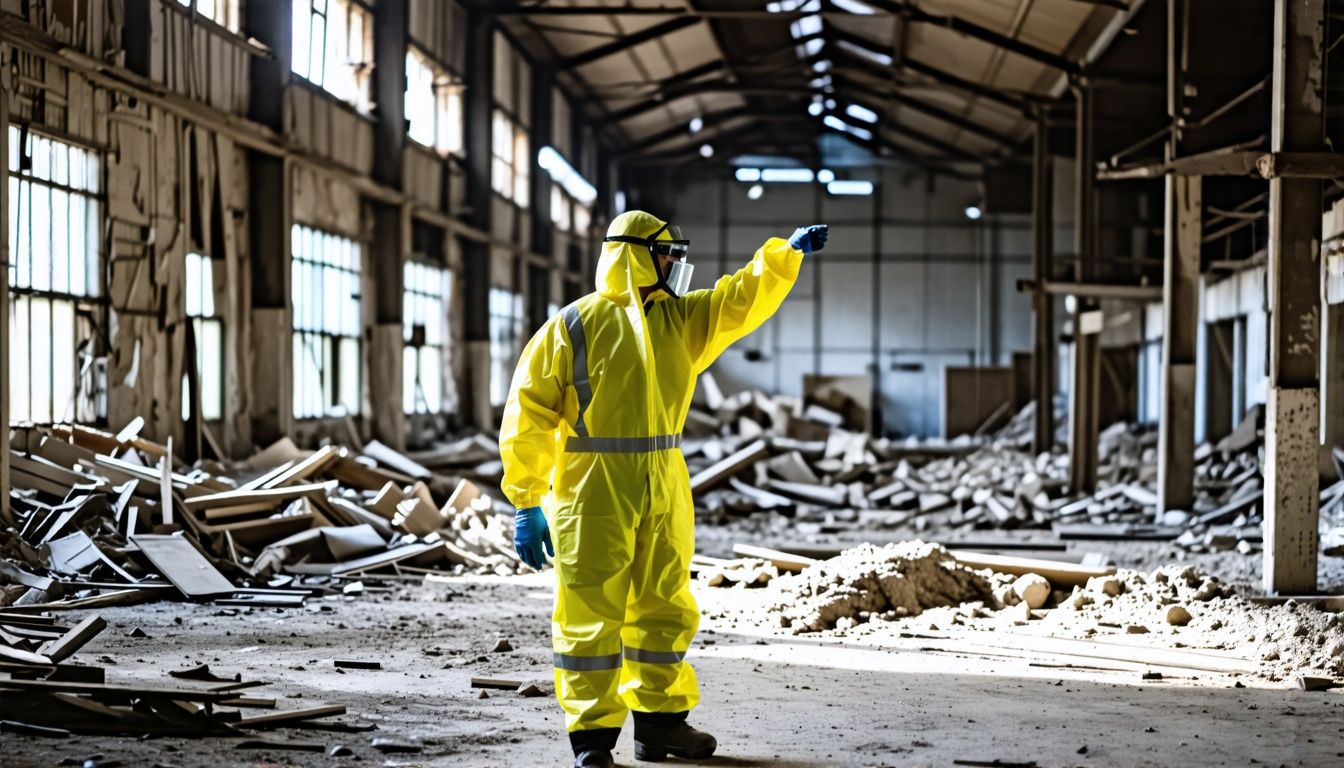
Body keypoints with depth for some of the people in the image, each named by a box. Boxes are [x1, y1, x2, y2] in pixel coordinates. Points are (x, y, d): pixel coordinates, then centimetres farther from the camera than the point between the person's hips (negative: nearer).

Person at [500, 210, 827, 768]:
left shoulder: (681, 318, 14)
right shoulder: (572, 326, -4)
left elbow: (743, 299, 7)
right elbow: (528, 417, -6)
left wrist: (787, 254, -10)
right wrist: (528, 502, -10)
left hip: (664, 489, 7)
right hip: (593, 487, -6)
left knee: (665, 608, 13)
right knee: (592, 613, -3)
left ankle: (660, 721, 26)